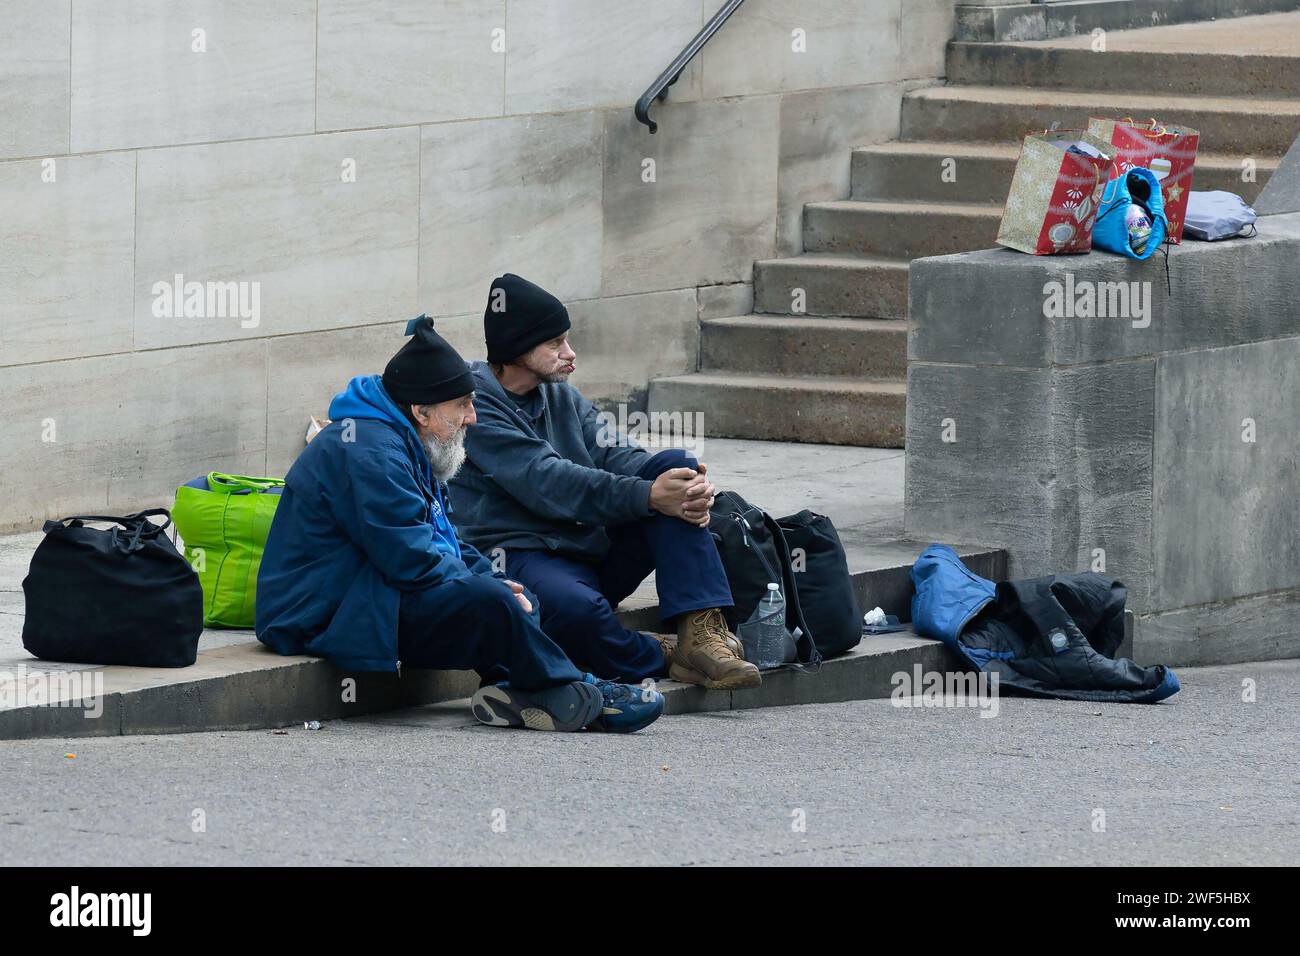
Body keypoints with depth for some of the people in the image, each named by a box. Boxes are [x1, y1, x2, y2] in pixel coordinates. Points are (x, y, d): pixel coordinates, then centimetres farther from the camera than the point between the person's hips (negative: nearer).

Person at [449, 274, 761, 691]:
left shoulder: (561, 396, 17)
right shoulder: (475, 403, -9)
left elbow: (614, 454, 4)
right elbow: (546, 482, -20)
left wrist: (691, 487, -18)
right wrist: (647, 496, -27)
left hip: (598, 553, 8)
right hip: (520, 559, -8)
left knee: (675, 465, -10)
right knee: (576, 609, -43)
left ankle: (700, 628, -22)